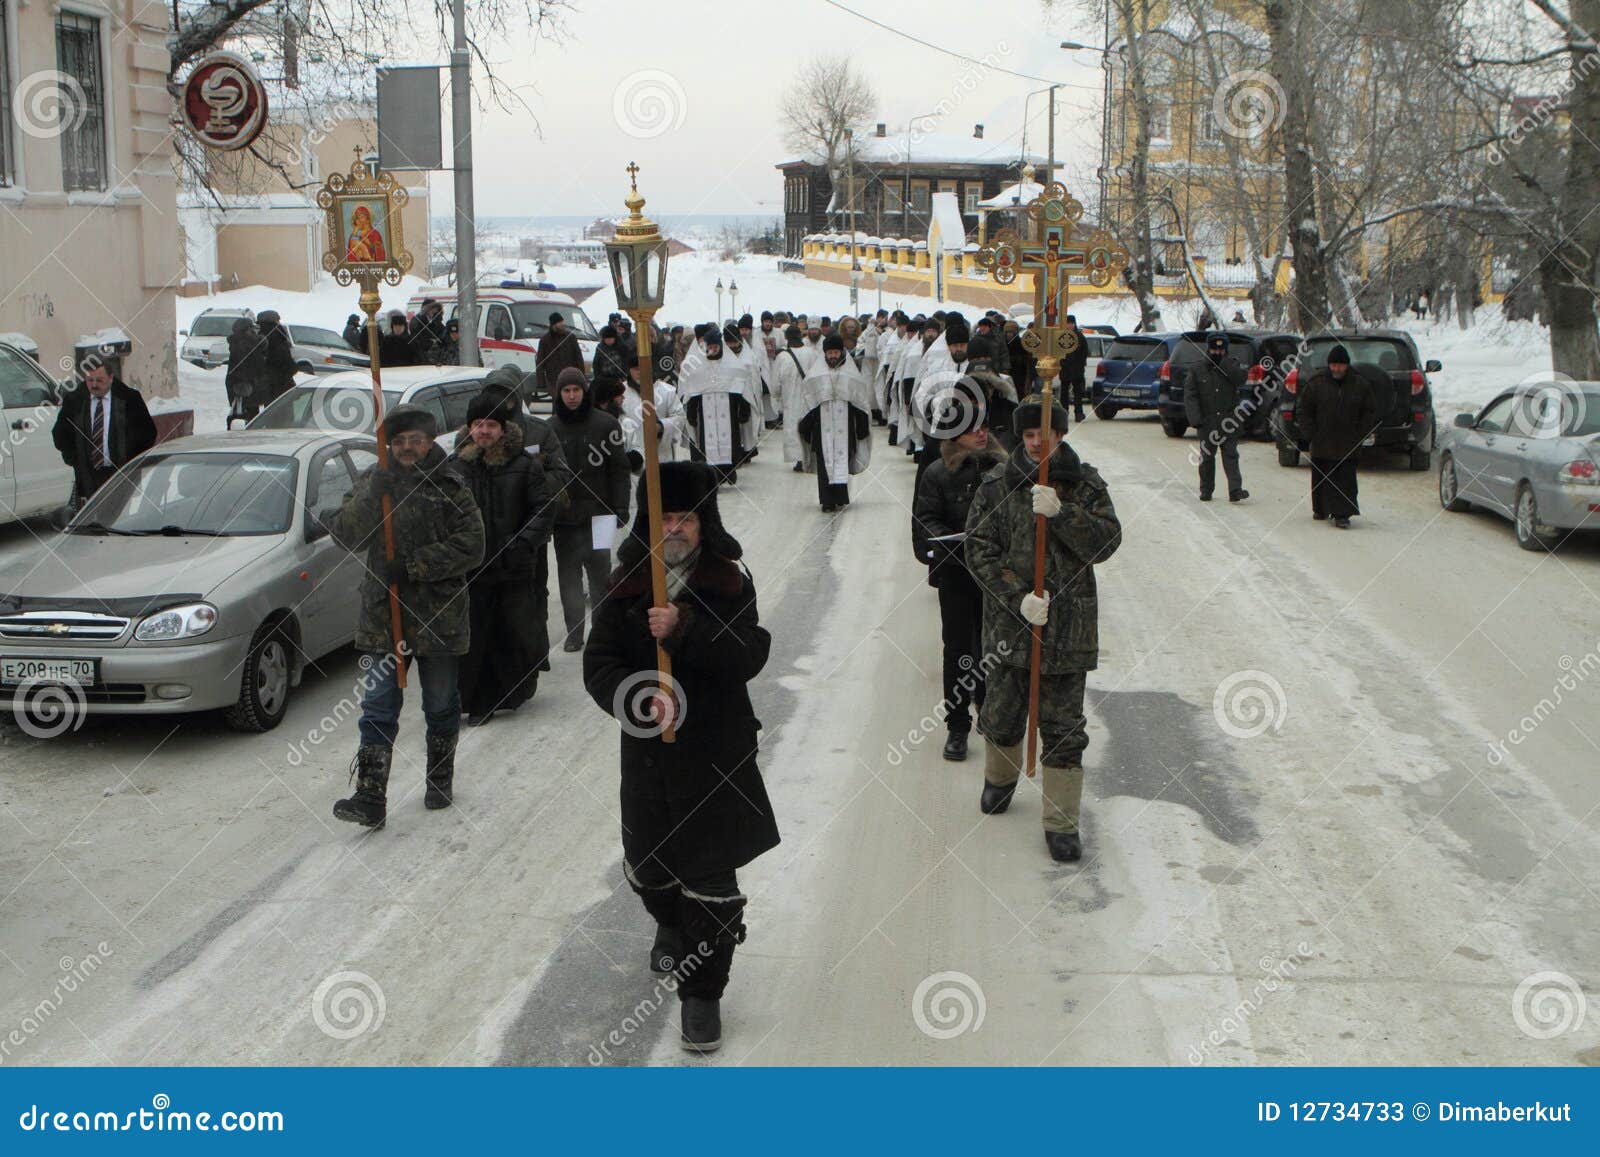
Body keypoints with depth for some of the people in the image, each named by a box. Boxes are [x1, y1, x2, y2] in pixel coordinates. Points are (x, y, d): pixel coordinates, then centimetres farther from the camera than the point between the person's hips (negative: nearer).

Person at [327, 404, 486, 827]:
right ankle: (370, 798, -6)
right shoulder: (373, 482, 5)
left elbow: (471, 547, -11)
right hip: (383, 615, 1)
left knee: (441, 705, 14)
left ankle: (440, 781, 33)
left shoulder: (451, 487, -2)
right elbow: (349, 536, -8)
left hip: (439, 617, -1)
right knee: (378, 709, -3)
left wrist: (415, 566, -17)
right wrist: (370, 497, -25)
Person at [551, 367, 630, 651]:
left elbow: (619, 469, 0)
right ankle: (574, 633, 11)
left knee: (600, 574, 2)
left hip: (596, 514, -2)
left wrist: (620, 508, -6)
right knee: (568, 576, 5)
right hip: (563, 517, 2)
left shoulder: (606, 425, -1)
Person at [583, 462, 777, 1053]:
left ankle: (703, 993, 14)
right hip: (648, 749, 3)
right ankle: (672, 927, 52)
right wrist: (639, 698, -26)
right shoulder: (624, 586, -1)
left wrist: (684, 631, -28)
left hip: (717, 749, -3)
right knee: (648, 866, 17)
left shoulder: (728, 583, -5)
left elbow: (749, 658, -16)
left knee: (711, 877, -2)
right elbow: (599, 665, -7)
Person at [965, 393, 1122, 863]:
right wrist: (1019, 596, -15)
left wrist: (1060, 512, -23)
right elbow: (979, 550, -5)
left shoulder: (1085, 483, 0)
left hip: (1069, 623, 0)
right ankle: (1000, 779, 45)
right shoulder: (997, 484, -2)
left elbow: (1106, 542, -8)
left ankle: (1062, 822, 11)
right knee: (1002, 711, 14)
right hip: (1010, 618, 1)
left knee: (1063, 726, 2)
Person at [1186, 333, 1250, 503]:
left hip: (1228, 421, 0)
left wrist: (1223, 362, -15)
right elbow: (1190, 395, 0)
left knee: (1230, 455, -6)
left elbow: (1240, 378, -16)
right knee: (1206, 457, 7)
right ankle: (1206, 491, 17)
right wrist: (1195, 418, -11)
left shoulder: (1232, 367, 6)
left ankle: (1235, 491, -12)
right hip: (1207, 422, 0)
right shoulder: (1197, 369, 4)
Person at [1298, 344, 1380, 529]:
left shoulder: (1360, 383, -1)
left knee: (1345, 479, -7)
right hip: (1321, 444, 1)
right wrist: (1311, 434, -2)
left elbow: (1370, 411, 7)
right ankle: (1320, 509, 26)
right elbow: (1305, 411, 5)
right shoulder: (1317, 382, -2)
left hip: (1348, 445, -1)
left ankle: (1342, 514, -7)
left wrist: (1359, 435, -1)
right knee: (1321, 478, 10)